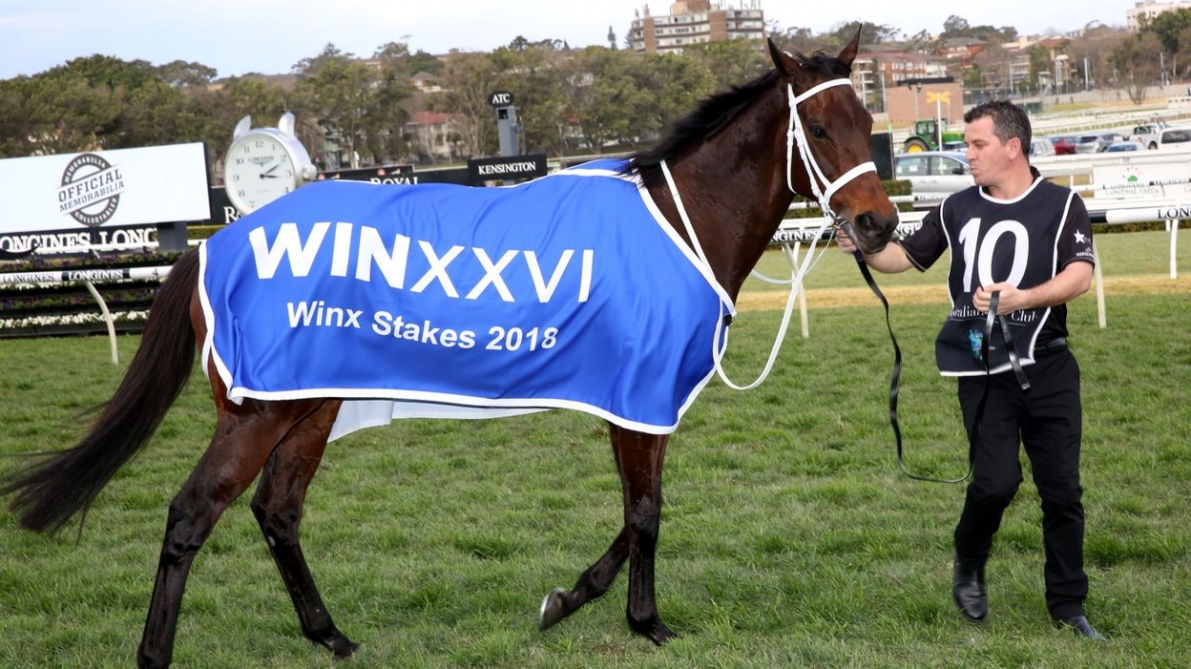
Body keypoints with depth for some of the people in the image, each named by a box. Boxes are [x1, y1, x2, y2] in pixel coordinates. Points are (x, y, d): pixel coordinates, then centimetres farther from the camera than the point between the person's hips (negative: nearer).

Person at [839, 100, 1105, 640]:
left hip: (1047, 367, 0)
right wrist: (866, 250, -7)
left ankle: (1068, 606, 16)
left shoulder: (1062, 206, -1)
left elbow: (1080, 275, -14)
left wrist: (1020, 297, -29)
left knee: (1062, 489, 4)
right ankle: (968, 567, 15)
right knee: (996, 480, -13)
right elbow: (907, 256, 14)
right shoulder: (957, 209, 7)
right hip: (983, 371, 0)